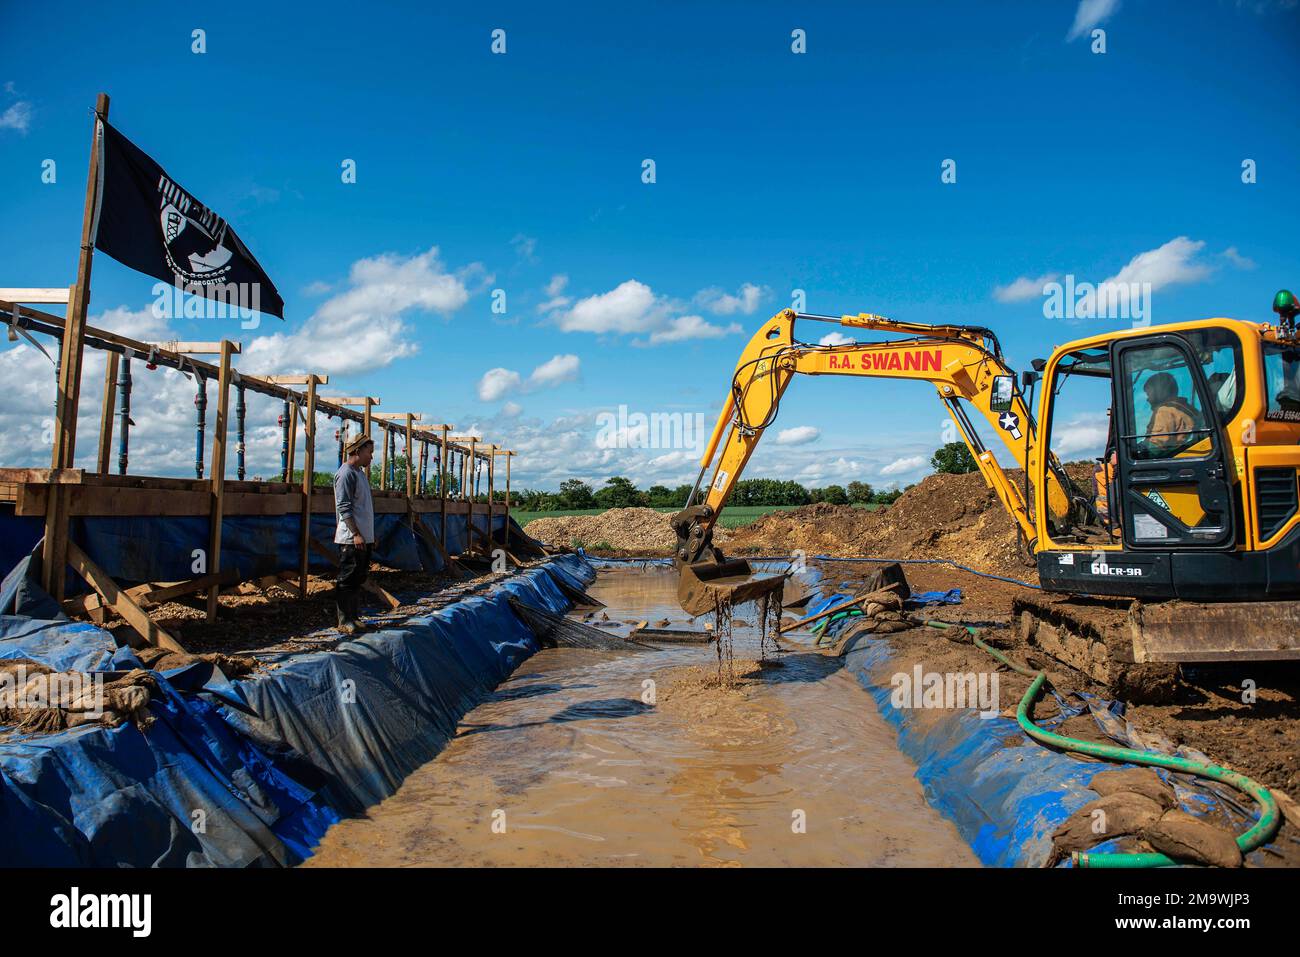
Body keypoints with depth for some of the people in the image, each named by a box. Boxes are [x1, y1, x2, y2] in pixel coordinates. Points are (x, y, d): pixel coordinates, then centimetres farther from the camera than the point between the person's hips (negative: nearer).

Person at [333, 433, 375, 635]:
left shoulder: (360, 472, 17)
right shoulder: (346, 473, -13)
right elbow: (343, 507, -18)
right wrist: (356, 534, -23)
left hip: (364, 537, 10)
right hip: (351, 539, -10)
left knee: (358, 578, 14)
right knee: (347, 579, -4)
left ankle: (352, 618, 22)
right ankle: (344, 622, 1)